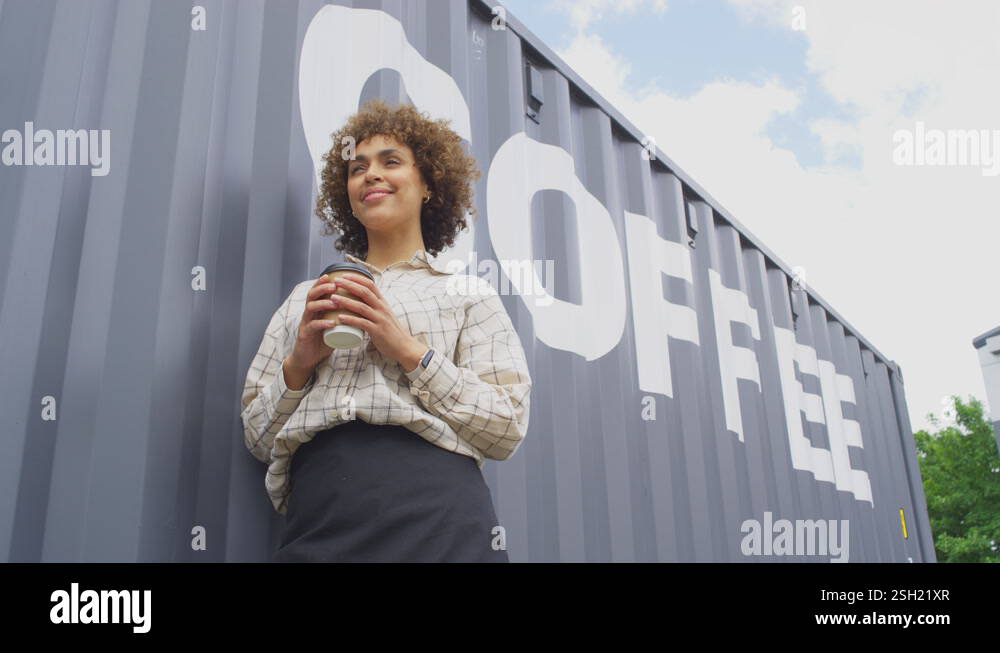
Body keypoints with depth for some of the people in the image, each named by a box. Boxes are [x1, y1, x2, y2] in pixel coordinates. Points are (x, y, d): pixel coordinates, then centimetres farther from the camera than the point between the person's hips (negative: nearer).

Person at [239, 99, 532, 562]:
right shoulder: (305, 298, 18)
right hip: (318, 528, 3)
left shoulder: (469, 295, 10)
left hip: (439, 526, -2)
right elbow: (257, 437, 16)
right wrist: (298, 364, -2)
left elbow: (508, 429, 0)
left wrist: (410, 351, -8)